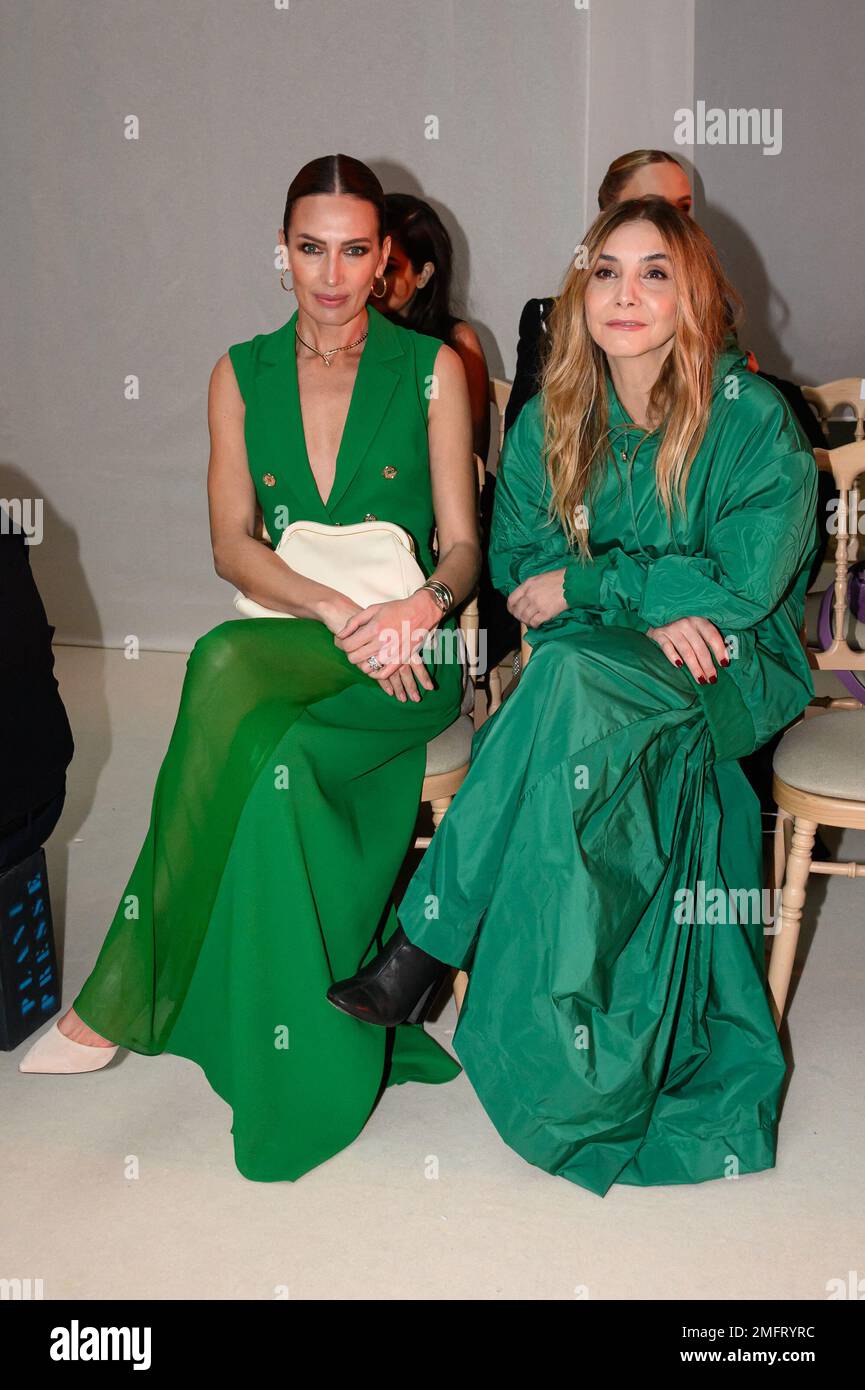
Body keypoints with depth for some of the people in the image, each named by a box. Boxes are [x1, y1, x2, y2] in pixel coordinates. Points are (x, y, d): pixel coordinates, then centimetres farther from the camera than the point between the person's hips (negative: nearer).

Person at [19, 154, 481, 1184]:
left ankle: (124, 996, -24)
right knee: (277, 767, -35)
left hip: (411, 648, -2)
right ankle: (304, 1070, -21)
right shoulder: (243, 373, 11)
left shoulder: (431, 368, 5)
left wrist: (418, 607, -21)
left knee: (228, 668, -34)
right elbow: (232, 545, 3)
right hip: (288, 642, 3)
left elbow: (461, 544, 2)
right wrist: (336, 612, -15)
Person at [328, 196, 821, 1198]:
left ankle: (424, 945, -27)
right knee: (571, 666, -34)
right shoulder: (549, 421, 6)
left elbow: (741, 587, -14)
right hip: (595, 672, 4)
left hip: (731, 677, -4)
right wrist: (648, 599, -14)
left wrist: (584, 587, -11)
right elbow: (517, 564, 4)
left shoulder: (754, 421, -7)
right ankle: (573, 1046, -28)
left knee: (576, 671, -35)